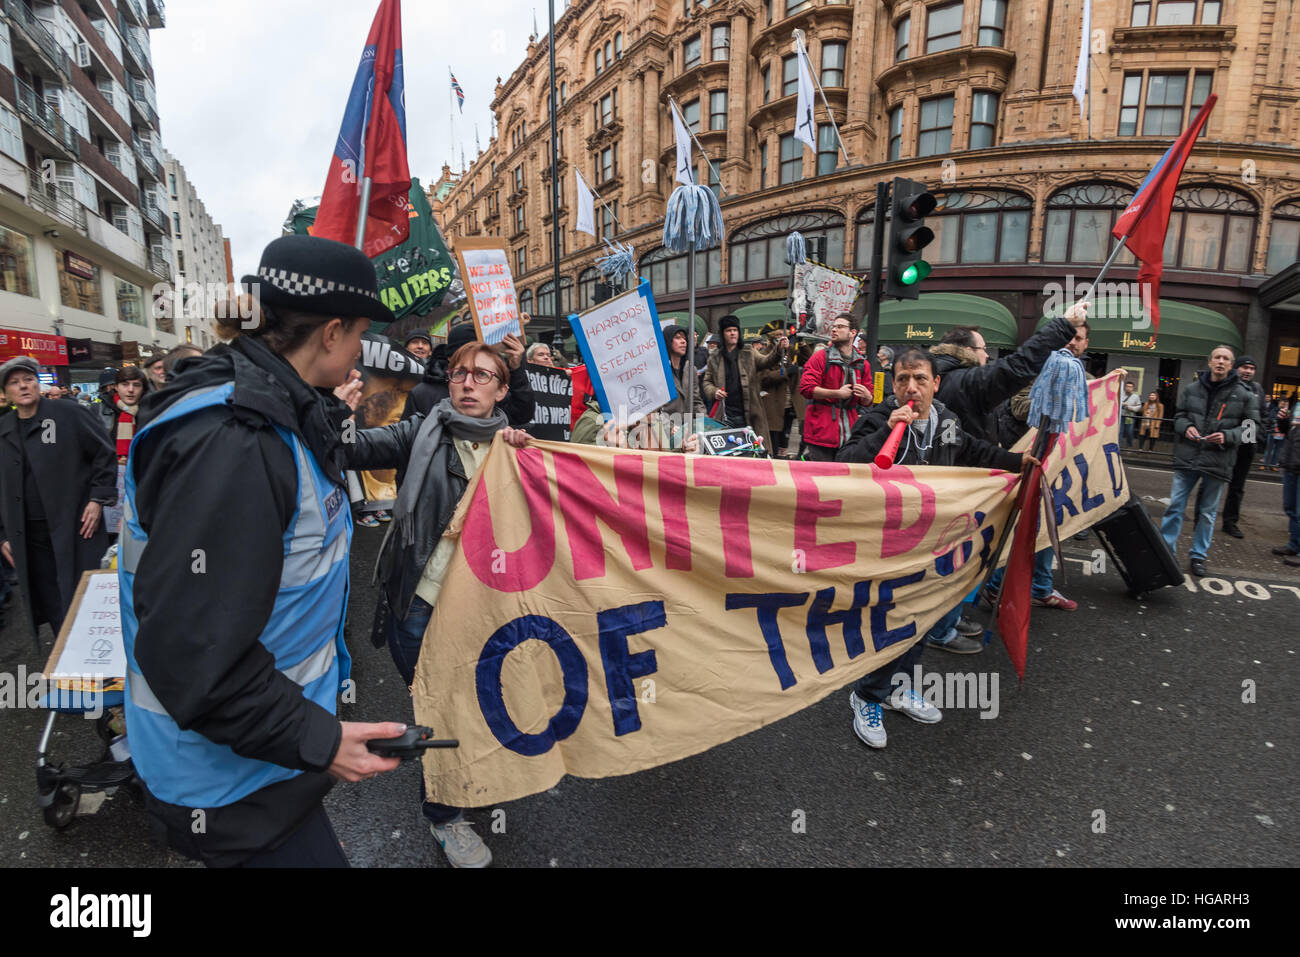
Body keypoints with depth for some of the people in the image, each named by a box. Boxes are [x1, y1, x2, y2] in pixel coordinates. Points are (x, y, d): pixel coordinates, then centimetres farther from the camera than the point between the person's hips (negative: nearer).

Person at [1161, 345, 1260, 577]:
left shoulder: (1243, 394, 1)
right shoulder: (1192, 388, 5)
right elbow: (1179, 415, 15)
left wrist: (1228, 436, -14)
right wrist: (1186, 427, -6)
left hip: (1218, 461, -1)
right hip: (1187, 457, 1)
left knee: (1208, 512, 9)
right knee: (1175, 505, 2)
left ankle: (1199, 556, 20)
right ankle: (1167, 548, 12)